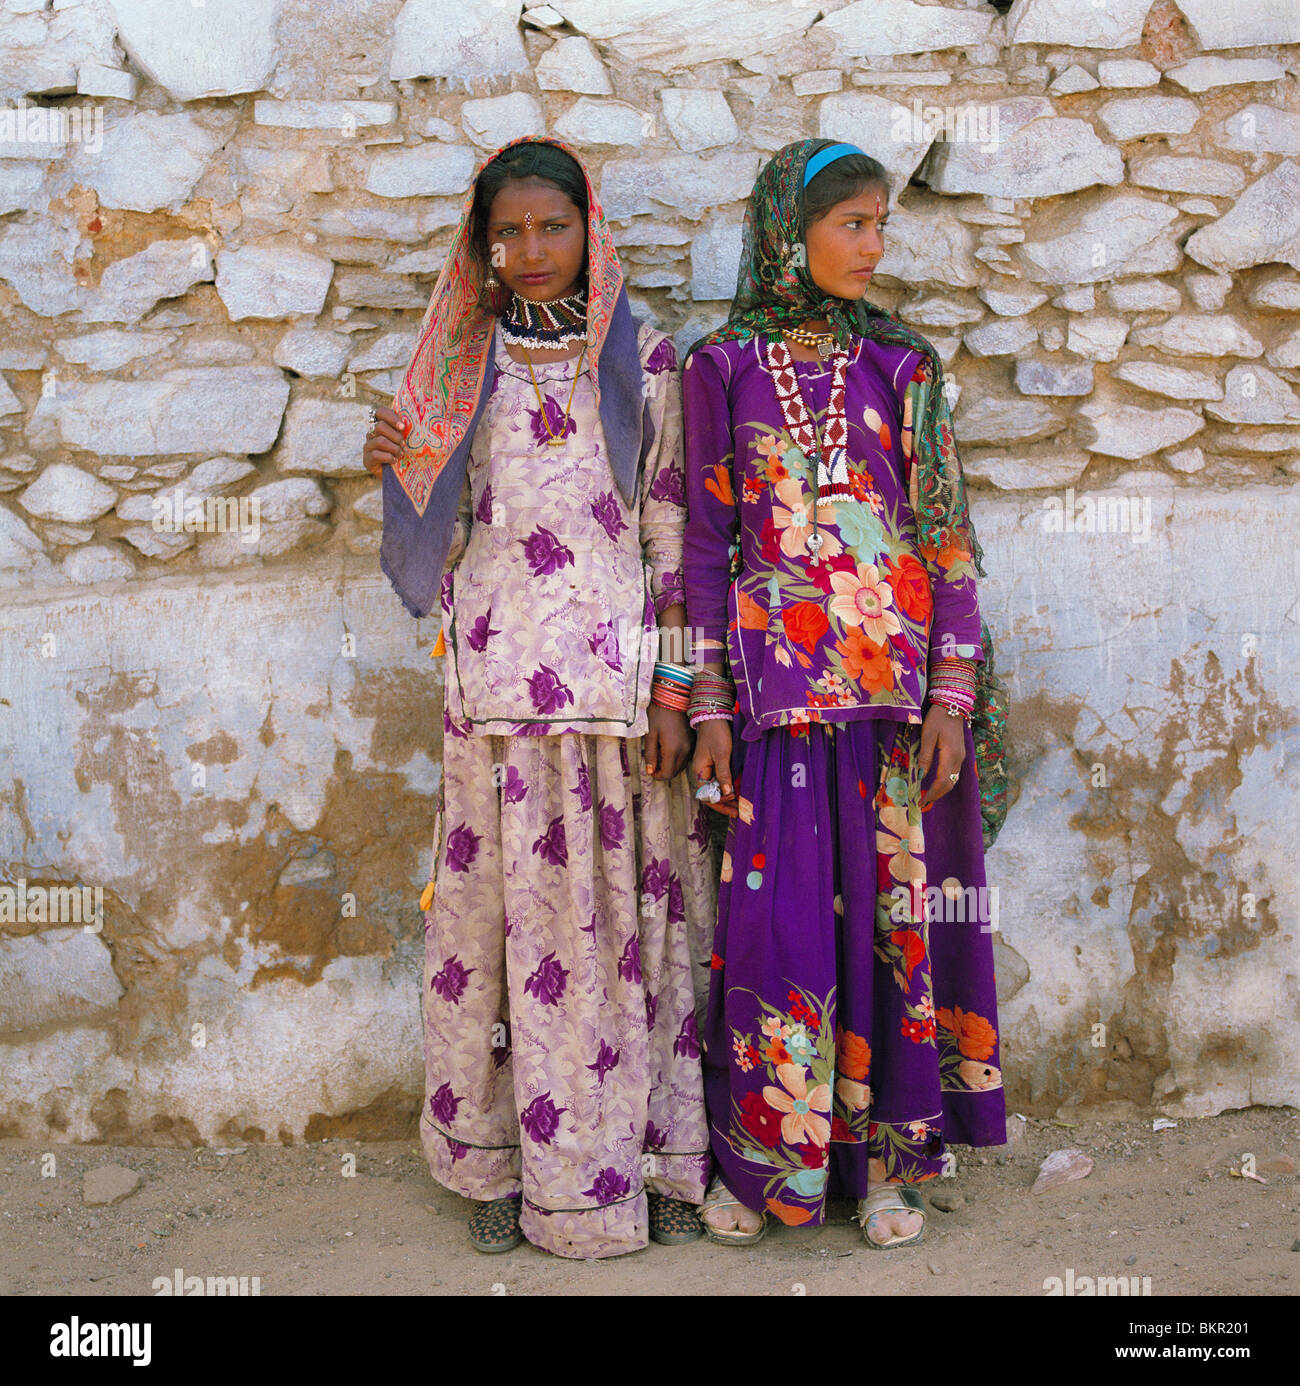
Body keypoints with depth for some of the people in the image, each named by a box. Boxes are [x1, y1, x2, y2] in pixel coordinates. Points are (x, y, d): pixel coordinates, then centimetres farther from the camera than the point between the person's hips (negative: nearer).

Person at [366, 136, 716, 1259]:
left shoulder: (643, 362, 5)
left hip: (619, 680, -1)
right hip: (499, 682, 2)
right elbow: (449, 528, 16)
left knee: (631, 910, 3)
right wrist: (401, 471, -5)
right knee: (509, 912, 4)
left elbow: (672, 533, 1)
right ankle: (511, 1162, 18)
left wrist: (674, 689, -5)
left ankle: (656, 1155, 17)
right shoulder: (465, 368, 11)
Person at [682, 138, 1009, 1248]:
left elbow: (947, 540, 4)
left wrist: (952, 697, -3)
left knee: (893, 906, 6)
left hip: (895, 685, 1)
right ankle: (766, 1157, 19)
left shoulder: (902, 367, 6)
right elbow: (706, 542, 3)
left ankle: (890, 1153, 21)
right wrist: (709, 704, -2)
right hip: (778, 689, -1)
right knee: (776, 913, 2)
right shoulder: (723, 368, 3)